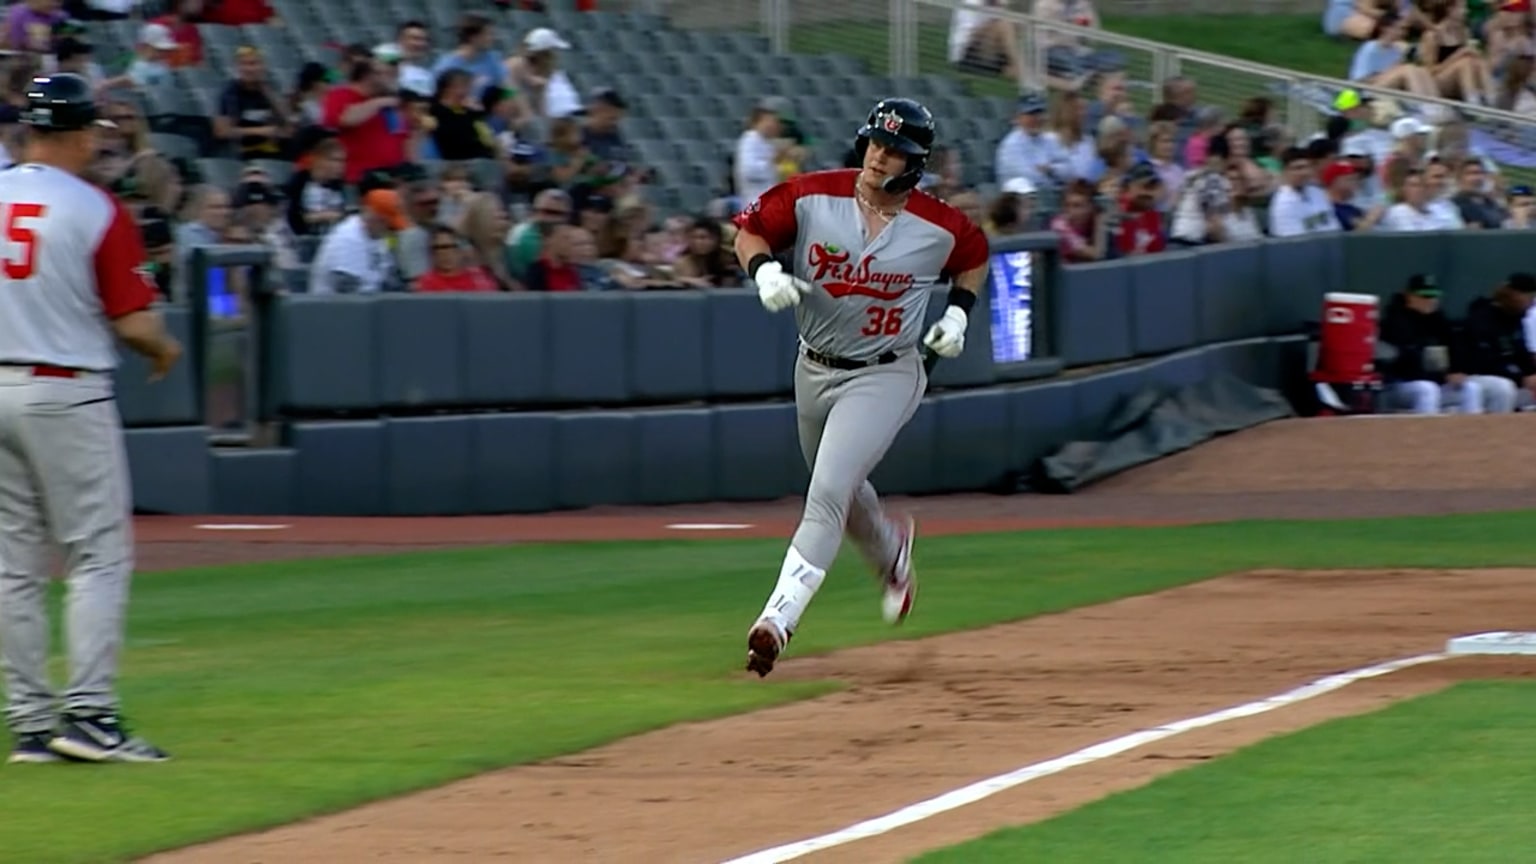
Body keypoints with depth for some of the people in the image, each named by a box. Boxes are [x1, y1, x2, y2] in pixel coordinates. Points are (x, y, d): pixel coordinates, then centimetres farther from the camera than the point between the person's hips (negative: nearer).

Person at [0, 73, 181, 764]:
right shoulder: (97, 210, -10)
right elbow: (133, 321, -11)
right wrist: (166, 350, 9)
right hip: (67, 393, -5)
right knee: (100, 554, -1)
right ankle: (89, 712, -10)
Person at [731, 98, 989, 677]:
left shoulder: (939, 228, -11)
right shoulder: (811, 199, -11)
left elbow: (974, 256, 10)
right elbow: (750, 231, -2)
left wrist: (959, 311, -3)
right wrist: (764, 269, -22)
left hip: (884, 376, -4)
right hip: (814, 367, 4)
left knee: (829, 491, -20)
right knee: (840, 492, 24)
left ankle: (777, 620, -23)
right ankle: (891, 553, 58)